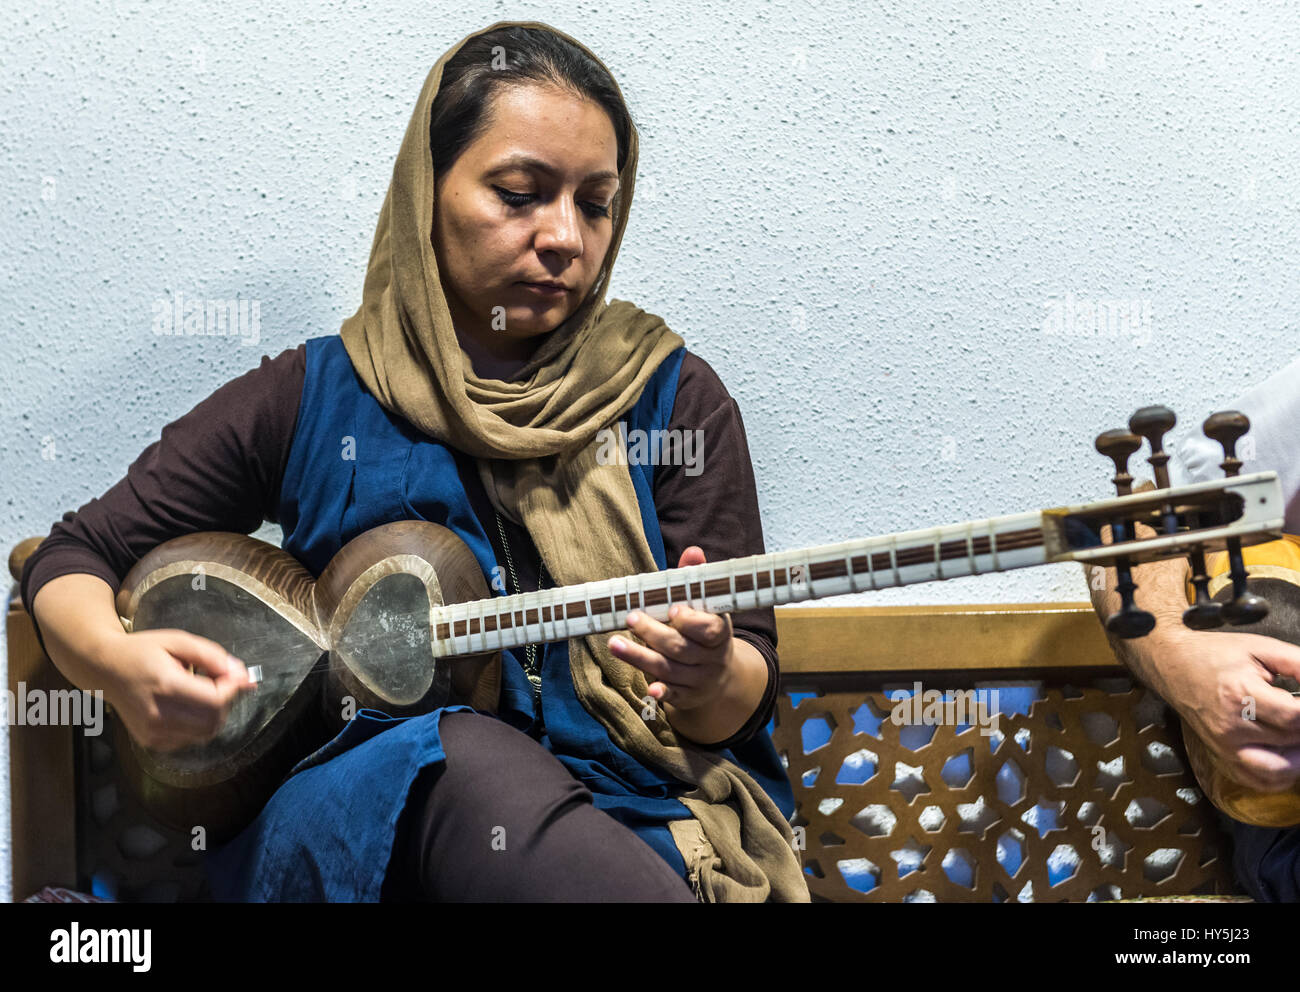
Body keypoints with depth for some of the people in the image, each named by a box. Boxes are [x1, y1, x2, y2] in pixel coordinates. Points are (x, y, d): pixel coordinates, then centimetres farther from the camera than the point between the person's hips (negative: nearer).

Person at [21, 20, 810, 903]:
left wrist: (709, 679, -21)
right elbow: (75, 556, 12)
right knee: (460, 752, -33)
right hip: (362, 815, 1)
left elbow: (748, 690, 4)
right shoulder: (310, 399, 7)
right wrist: (116, 658, -11)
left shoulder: (675, 399, 6)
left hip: (639, 813, 0)